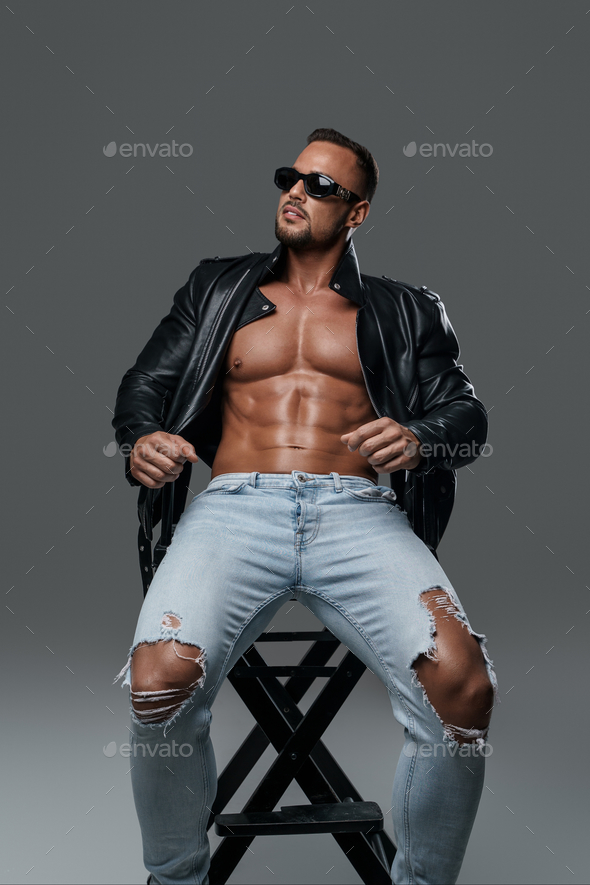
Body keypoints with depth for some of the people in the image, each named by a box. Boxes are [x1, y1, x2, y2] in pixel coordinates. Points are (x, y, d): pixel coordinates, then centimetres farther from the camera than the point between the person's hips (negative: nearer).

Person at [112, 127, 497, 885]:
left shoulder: (402, 311, 22)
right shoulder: (217, 289, 25)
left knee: (463, 685, -27)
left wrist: (417, 439, -10)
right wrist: (142, 439, -4)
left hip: (358, 511, 0)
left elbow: (467, 413, 14)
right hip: (235, 505, 1)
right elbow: (144, 383, 20)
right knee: (159, 681, -29)